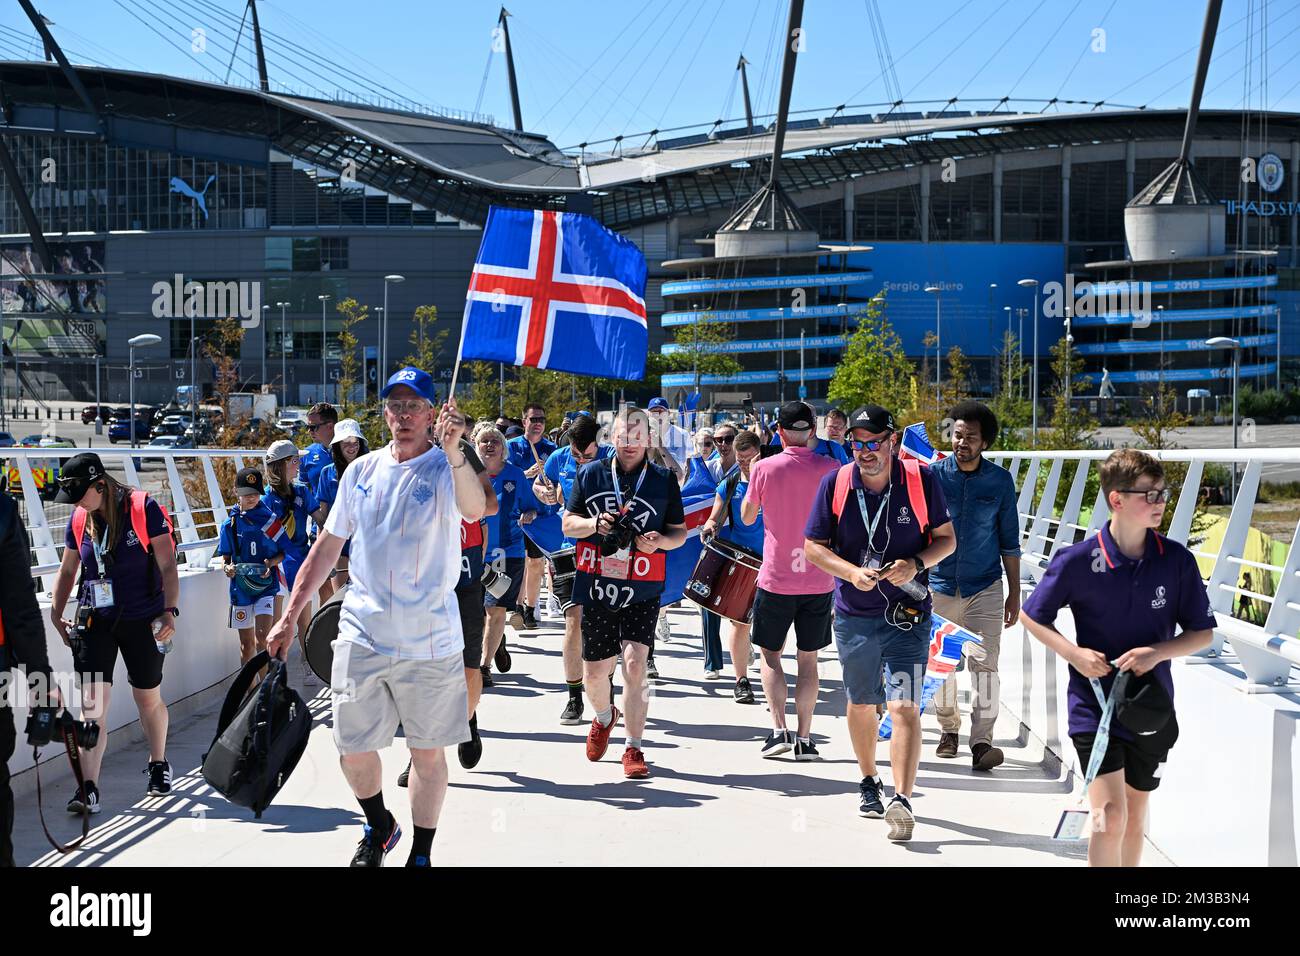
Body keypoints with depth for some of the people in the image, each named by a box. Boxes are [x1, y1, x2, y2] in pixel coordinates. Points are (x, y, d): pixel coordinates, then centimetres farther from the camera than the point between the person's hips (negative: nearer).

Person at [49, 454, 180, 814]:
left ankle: (158, 765, 36)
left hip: (142, 621, -3)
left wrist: (169, 611, -18)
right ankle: (88, 789, -8)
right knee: (92, 704, -8)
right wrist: (56, 613, 10)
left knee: (148, 699, 12)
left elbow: (167, 565, -10)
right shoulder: (79, 520, 4)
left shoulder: (143, 509, -11)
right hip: (94, 621, 3)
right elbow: (66, 571, 17)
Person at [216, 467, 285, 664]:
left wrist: (271, 563, -17)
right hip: (240, 587, 3)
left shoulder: (270, 520, -3)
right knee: (246, 644, 11)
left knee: (262, 637, -17)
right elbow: (226, 557, 11)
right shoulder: (230, 524, 2)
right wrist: (227, 567, -11)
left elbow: (283, 552, 3)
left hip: (266, 586, -3)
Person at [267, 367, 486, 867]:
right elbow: (328, 545, 14)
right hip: (362, 635, 4)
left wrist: (453, 450, -47)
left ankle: (421, 853, 25)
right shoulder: (361, 471, 7)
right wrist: (289, 616, 12)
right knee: (353, 750, 9)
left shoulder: (447, 468, -6)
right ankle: (379, 827, 37)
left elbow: (474, 510, -29)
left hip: (430, 642, -3)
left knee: (428, 752, 7)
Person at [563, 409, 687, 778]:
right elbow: (568, 523, 6)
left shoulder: (665, 480, 3)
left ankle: (633, 748, -1)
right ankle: (604, 717, 43)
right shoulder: (589, 474, 5)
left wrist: (660, 540, -14)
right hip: (596, 588, 2)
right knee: (594, 671, 10)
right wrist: (595, 523, -14)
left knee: (634, 664, -14)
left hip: (642, 592, -2)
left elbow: (680, 531, 8)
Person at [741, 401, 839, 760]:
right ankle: (804, 739, 10)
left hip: (776, 578, -1)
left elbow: (747, 517, 6)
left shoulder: (763, 468, -7)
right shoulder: (831, 469, -4)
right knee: (808, 658, 11)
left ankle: (779, 729, 2)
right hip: (819, 579, 1)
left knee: (770, 653, 13)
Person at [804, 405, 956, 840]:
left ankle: (902, 800, -13)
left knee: (904, 707, -13)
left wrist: (916, 564, -17)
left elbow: (947, 539, 2)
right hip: (853, 614, 2)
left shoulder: (920, 479, -6)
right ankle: (868, 781, 37)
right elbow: (813, 545, 0)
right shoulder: (835, 484, -3)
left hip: (908, 613, -2)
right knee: (861, 704, 16)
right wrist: (852, 572, -17)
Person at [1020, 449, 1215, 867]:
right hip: (1094, 705, -3)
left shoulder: (1177, 560, -5)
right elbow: (1031, 616, 0)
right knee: (1110, 814, -14)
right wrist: (1073, 652, -15)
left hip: (1151, 708, 4)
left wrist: (1158, 652, -16)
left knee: (1136, 811, 18)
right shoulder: (1077, 560, -13)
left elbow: (1203, 632, 2)